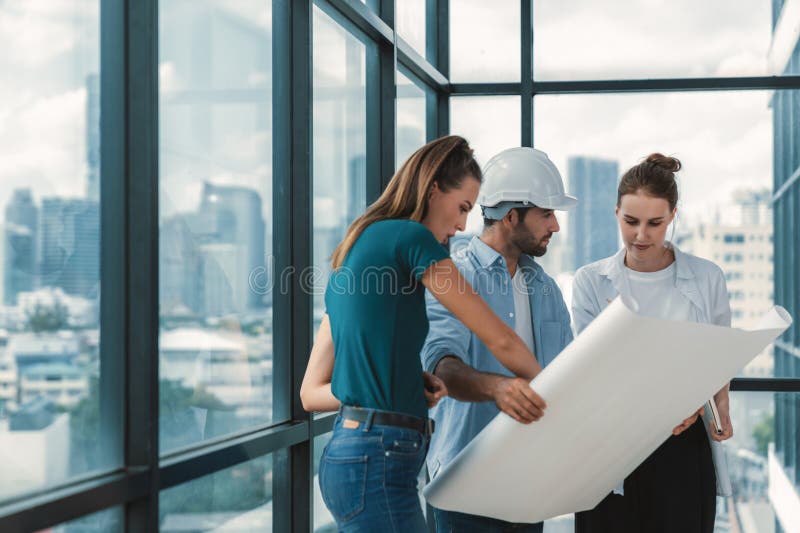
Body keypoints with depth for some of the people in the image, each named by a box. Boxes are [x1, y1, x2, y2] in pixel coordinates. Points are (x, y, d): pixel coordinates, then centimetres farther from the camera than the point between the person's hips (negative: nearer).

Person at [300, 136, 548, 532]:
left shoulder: (352, 256, 18)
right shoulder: (412, 238, -7)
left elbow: (312, 392, 16)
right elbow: (498, 338, -4)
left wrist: (405, 387, 6)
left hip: (348, 453, 9)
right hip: (377, 463, -9)